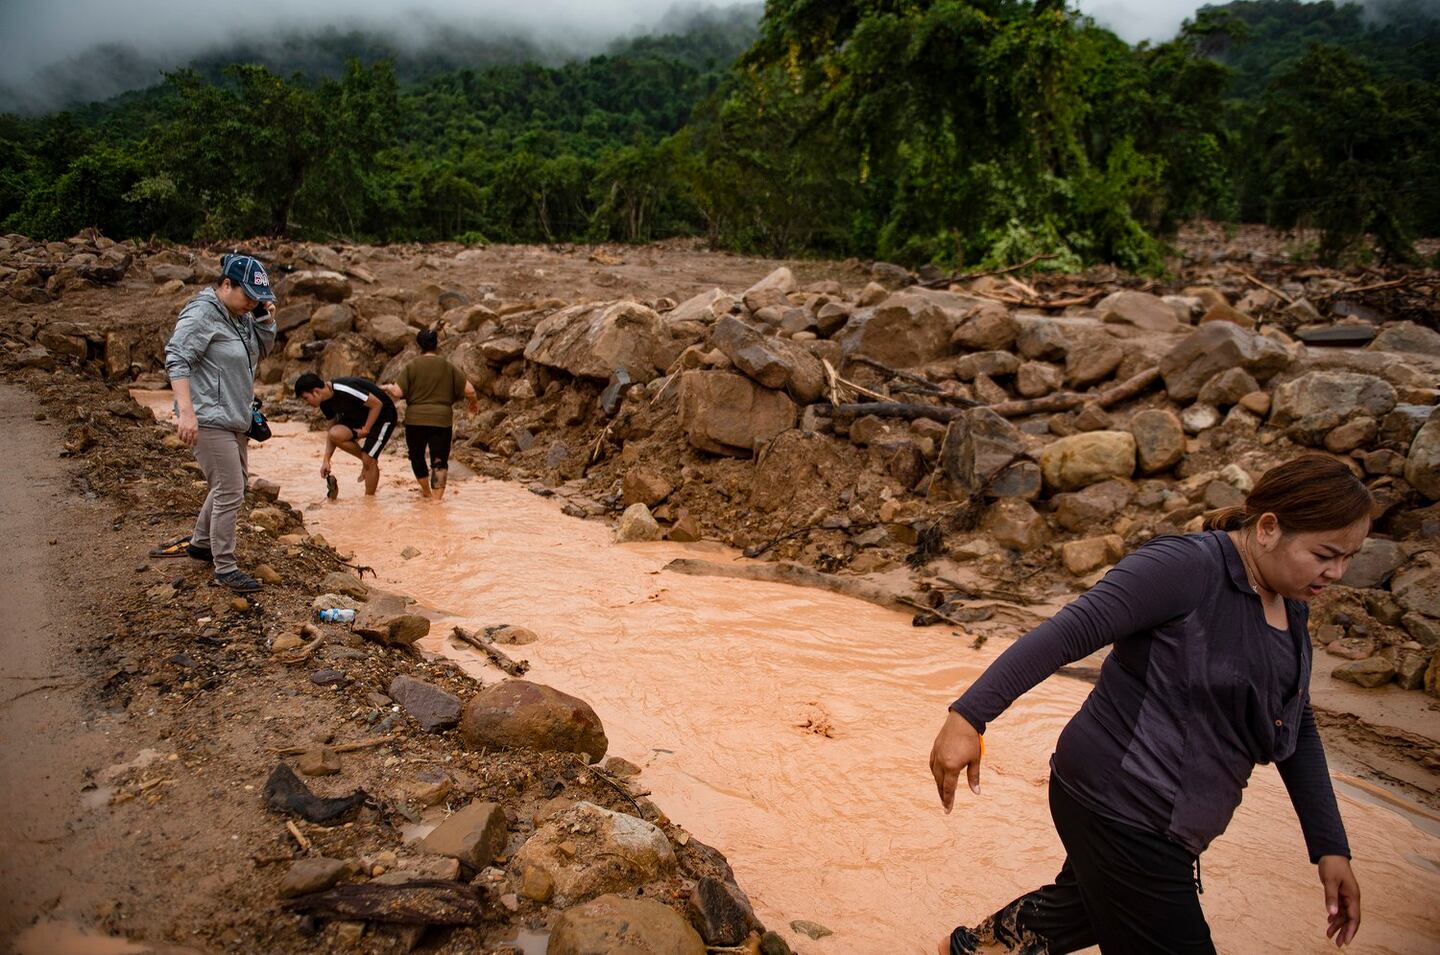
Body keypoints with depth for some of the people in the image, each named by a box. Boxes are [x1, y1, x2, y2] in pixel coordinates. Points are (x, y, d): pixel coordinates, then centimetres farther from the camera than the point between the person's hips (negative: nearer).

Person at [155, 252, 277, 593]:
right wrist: (186, 411, -29)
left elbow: (262, 351, 19)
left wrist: (266, 322, -1)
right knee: (230, 492, -9)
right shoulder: (202, 314, -16)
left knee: (232, 484, 22)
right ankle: (225, 569, 1)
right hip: (209, 420, -10)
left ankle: (200, 542, 41)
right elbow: (176, 360, -22)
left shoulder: (242, 315, 10)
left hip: (234, 418, 10)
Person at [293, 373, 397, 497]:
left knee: (368, 460, -12)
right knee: (336, 434, -17)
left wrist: (366, 429, -18)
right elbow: (333, 430, 7)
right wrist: (326, 460, 3)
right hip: (361, 417, 8)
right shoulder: (326, 403, -2)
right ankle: (367, 460, 4)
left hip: (383, 414, -8)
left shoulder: (345, 390, -30)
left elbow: (377, 404, -24)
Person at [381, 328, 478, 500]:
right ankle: (437, 498, -7)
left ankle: (426, 493, 35)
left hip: (415, 420, 1)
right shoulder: (448, 367, 2)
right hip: (442, 421, 0)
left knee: (417, 457, 22)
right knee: (439, 461, 1)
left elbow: (397, 392, -8)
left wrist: (386, 387, 14)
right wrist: (474, 402, 21)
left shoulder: (411, 367, -1)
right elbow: (469, 390, 0)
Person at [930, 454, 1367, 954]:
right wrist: (968, 717, -36)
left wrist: (1330, 847, 14)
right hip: (1119, 809, -9)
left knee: (1080, 913, 26)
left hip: (1167, 824, 10)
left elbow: (1296, 728, 18)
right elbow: (1067, 632, -28)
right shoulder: (1186, 566, -20)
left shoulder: (1290, 608, 9)